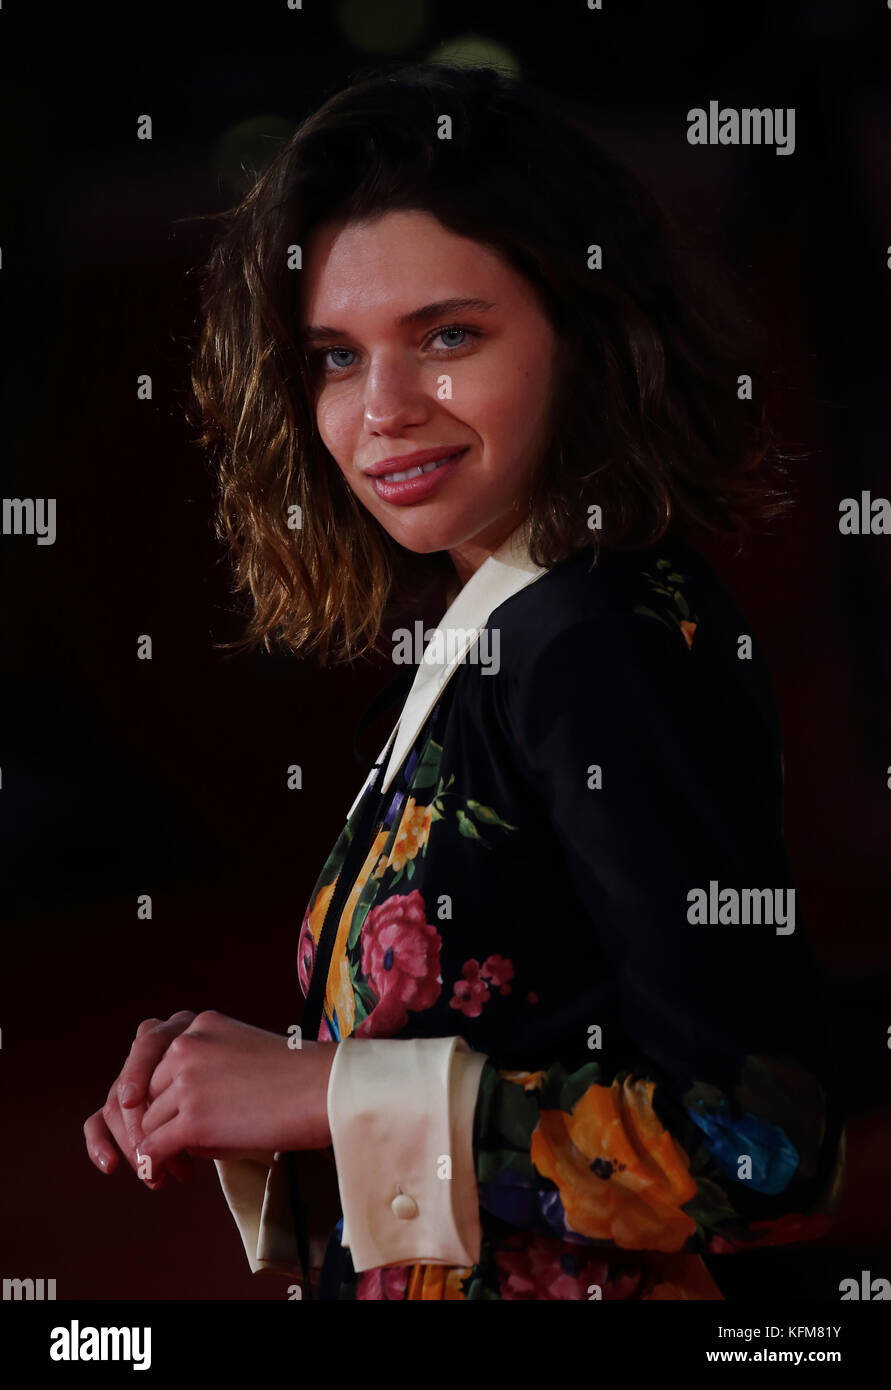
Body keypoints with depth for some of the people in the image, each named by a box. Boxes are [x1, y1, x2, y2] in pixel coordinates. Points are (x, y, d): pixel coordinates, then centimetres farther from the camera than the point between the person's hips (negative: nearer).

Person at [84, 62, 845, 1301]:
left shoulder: (608, 643, -20)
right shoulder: (477, 639, 4)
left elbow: (762, 1144, -25)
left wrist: (325, 1093, -20)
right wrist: (236, 1098, -7)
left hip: (561, 1284, -7)